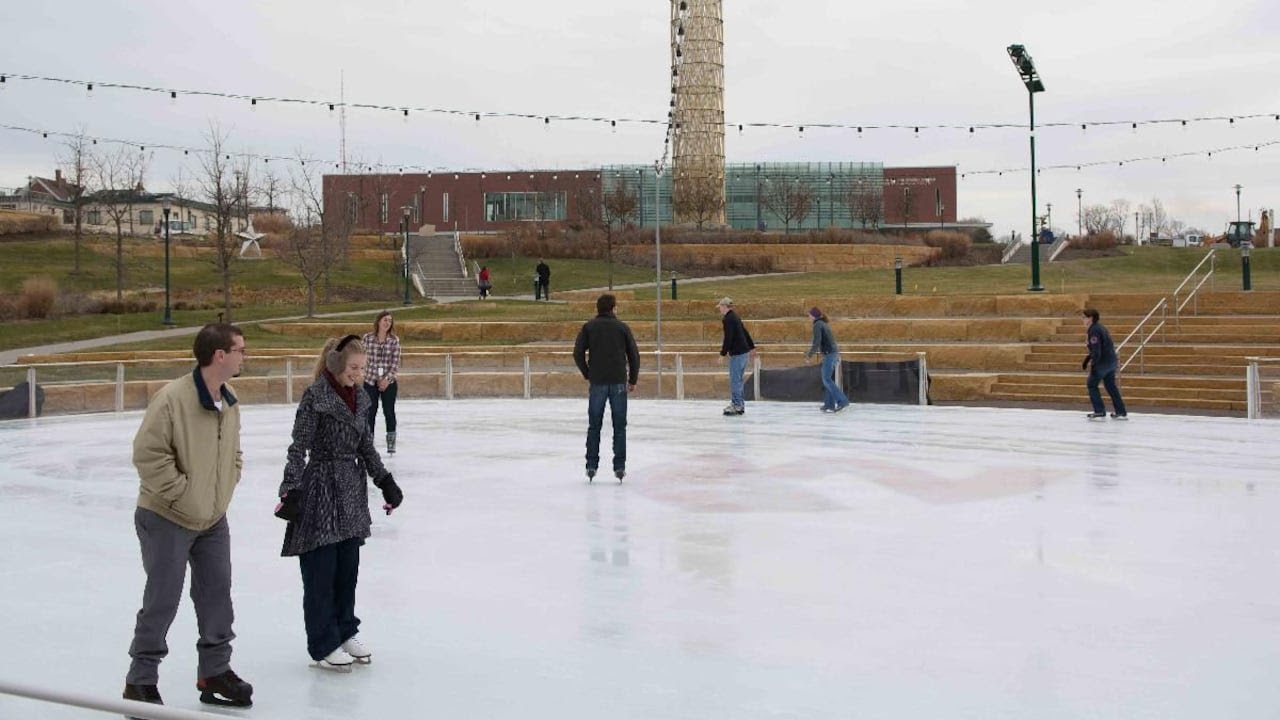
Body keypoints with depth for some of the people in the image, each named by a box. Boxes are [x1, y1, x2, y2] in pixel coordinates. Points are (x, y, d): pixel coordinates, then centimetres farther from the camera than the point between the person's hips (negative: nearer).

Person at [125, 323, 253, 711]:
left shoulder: (229, 402, 2)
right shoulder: (172, 398, -23)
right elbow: (147, 454, -22)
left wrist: (224, 492, 5)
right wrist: (183, 493, -19)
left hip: (213, 519, 7)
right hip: (167, 519, -7)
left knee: (218, 592, 13)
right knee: (162, 600, 2)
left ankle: (215, 669, 28)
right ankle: (141, 679, 19)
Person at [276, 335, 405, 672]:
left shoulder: (358, 397, 7)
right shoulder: (315, 397, -14)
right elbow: (299, 448, -15)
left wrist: (385, 481, 17)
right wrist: (291, 491, -22)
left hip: (352, 491, 7)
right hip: (321, 488, -7)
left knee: (348, 567, 13)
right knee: (321, 571, 1)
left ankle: (345, 631, 27)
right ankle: (324, 645, 11)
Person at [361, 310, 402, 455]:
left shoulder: (394, 340, -3)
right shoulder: (367, 338, -4)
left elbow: (396, 362, -4)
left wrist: (386, 379, -13)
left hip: (389, 382, 0)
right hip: (370, 381, 0)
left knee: (389, 412, 6)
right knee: (370, 412, 6)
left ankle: (391, 443, 17)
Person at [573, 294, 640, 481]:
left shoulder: (589, 327, 4)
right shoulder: (622, 327, 4)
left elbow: (578, 353, -4)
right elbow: (634, 354, 2)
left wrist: (587, 374, 9)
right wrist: (633, 380, 11)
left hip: (597, 382, 0)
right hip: (619, 382, 0)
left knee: (594, 426, 8)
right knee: (619, 426, 6)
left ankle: (591, 466, 7)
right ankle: (619, 467, 4)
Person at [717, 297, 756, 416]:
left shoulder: (728, 319, -13)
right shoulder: (735, 317, 16)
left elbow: (728, 338, -20)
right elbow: (745, 332, 25)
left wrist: (723, 353, -17)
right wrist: (751, 347, 35)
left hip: (737, 353, -10)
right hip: (744, 351, 10)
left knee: (735, 380, -5)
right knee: (737, 380, 15)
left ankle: (737, 405, -4)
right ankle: (740, 404, 19)